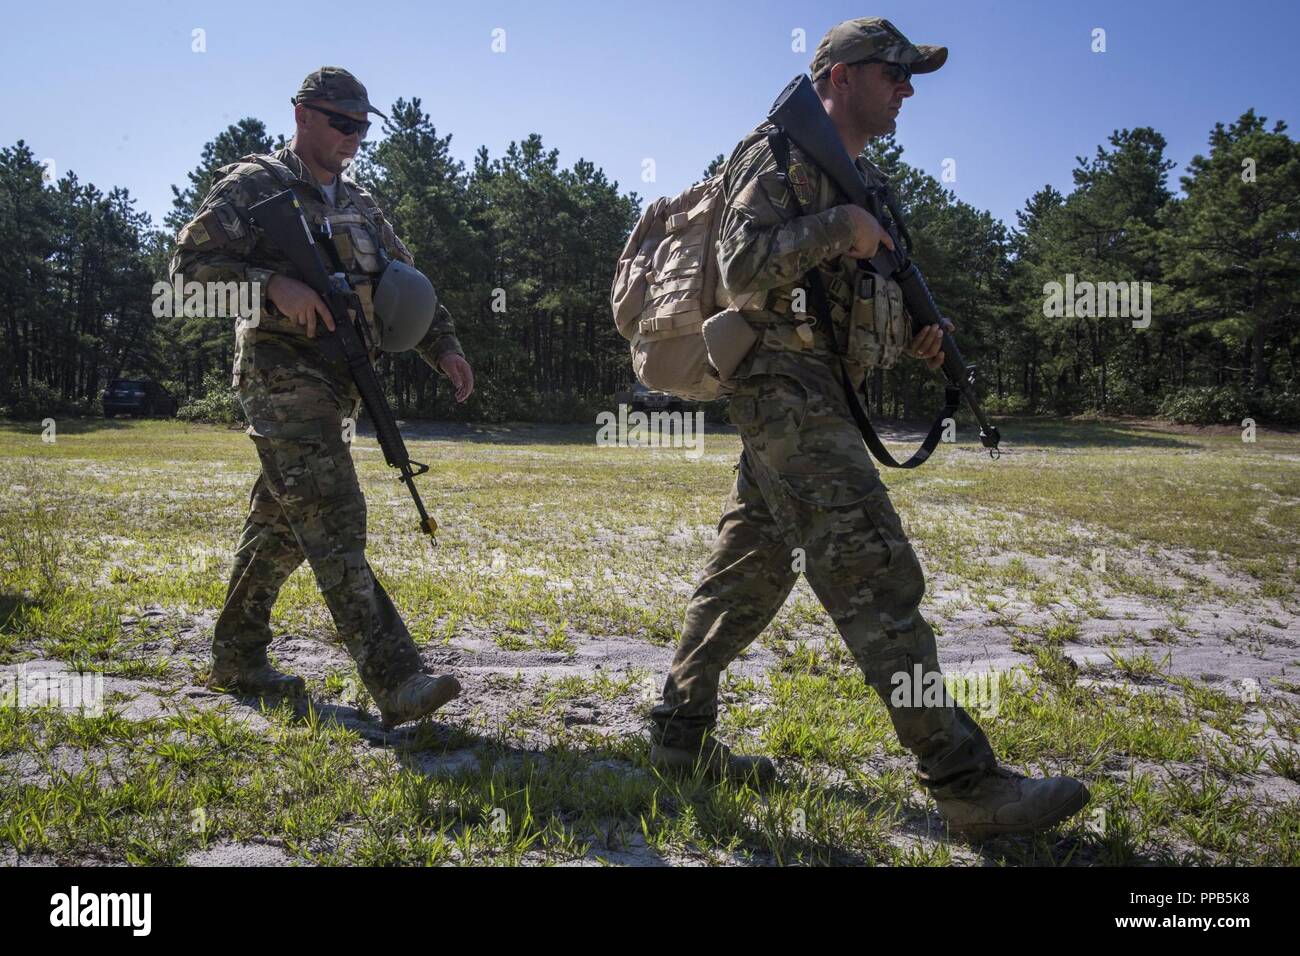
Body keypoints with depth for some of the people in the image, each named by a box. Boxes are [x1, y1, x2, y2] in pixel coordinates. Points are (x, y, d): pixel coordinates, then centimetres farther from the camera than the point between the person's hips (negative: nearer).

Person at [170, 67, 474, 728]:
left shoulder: (360, 206, 20)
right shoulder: (253, 186, -1)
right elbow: (190, 264, -7)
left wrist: (444, 346, 7)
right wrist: (274, 286, -20)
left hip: (336, 383, 8)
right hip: (282, 377, -8)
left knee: (283, 526, 13)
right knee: (334, 524, -15)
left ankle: (237, 660, 26)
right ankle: (395, 680, -19)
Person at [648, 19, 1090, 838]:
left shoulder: (866, 180, 24)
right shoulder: (780, 155, -4)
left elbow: (862, 291, 28)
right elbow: (741, 268, -16)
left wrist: (916, 330, 9)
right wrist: (839, 227, -16)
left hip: (823, 396, 10)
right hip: (787, 391, -10)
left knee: (754, 572, 11)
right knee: (876, 576, -13)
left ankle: (681, 735, 21)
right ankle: (964, 781, -11)